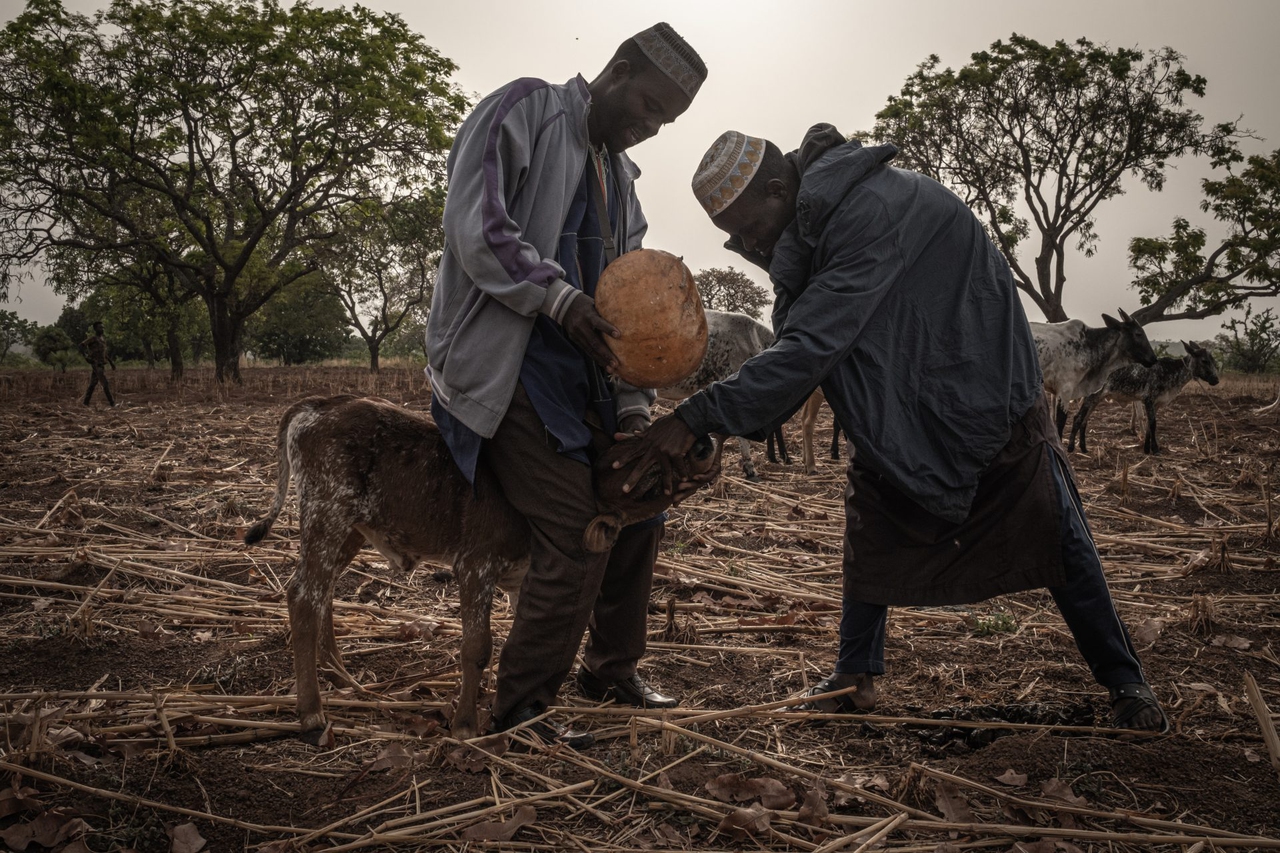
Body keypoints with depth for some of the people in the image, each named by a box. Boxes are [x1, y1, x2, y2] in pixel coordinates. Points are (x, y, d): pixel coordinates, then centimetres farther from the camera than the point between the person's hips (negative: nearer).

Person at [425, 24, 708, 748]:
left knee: (639, 513, 10)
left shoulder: (621, 174, 19)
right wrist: (560, 297, -23)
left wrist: (635, 409, 8)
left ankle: (613, 671, 29)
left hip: (578, 373, 8)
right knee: (576, 536, -14)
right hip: (505, 361, -8)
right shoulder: (527, 111, -4)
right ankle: (520, 708, 4)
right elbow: (476, 227, -17)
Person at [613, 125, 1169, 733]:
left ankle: (1124, 683, 15)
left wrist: (699, 417, -38)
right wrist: (721, 433, -13)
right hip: (893, 413, 8)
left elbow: (812, 348, -39)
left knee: (1055, 536, 0)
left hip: (986, 402, -7)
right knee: (871, 534, 6)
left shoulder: (872, 211, -33)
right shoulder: (808, 231, -4)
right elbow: (797, 350, 0)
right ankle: (855, 679, 19)